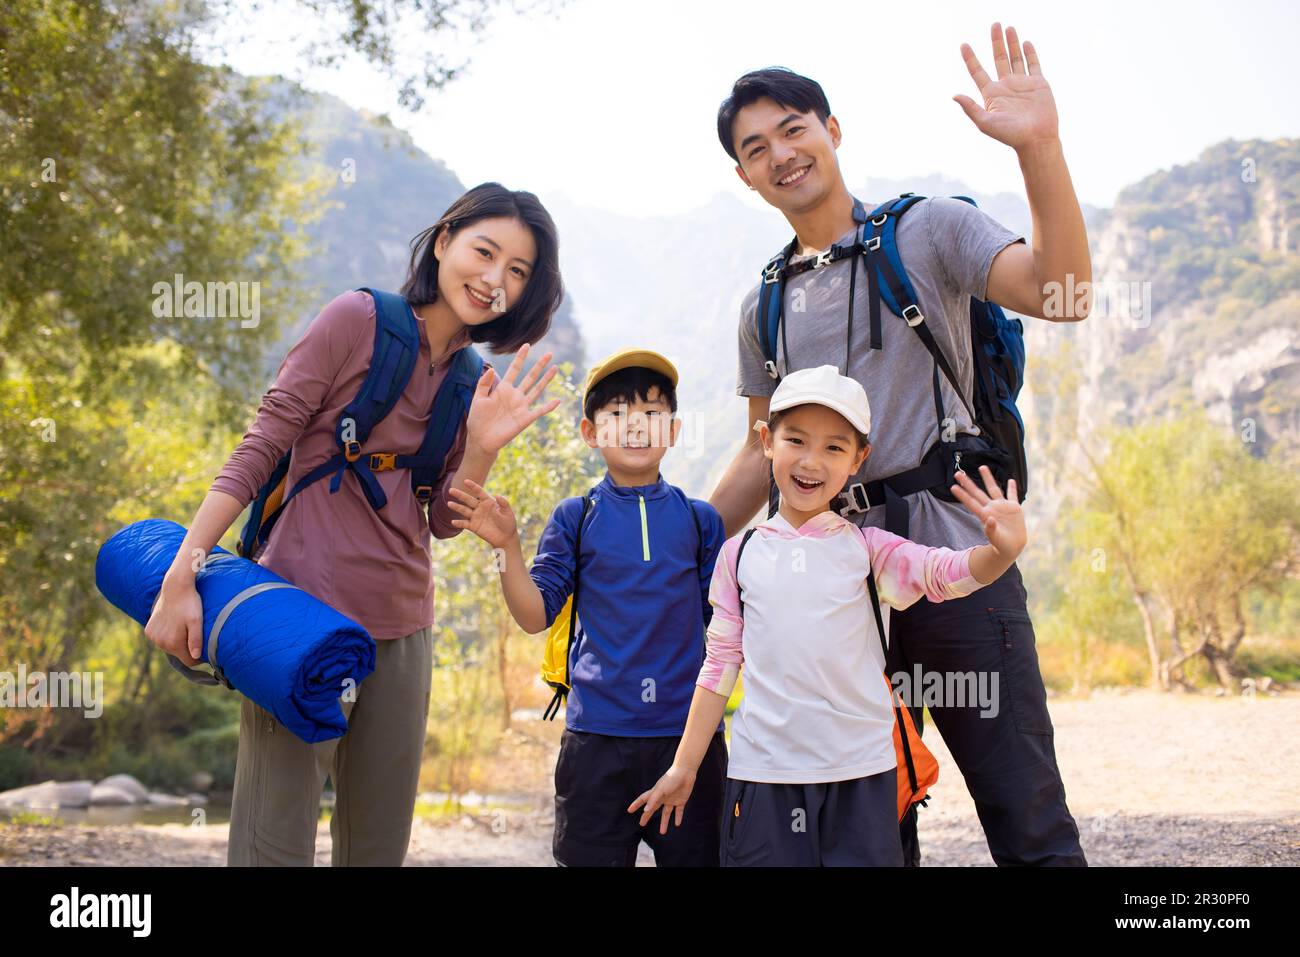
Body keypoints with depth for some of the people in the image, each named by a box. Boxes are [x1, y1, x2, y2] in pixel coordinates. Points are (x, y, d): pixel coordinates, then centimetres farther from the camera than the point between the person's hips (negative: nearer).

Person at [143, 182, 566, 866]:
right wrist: (180, 578, -14)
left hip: (401, 631, 7)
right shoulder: (359, 320, -6)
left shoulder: (472, 379, 12)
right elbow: (259, 450, -8)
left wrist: (484, 447, -7)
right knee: (274, 848, -6)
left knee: (377, 849, 13)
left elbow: (443, 522, 11)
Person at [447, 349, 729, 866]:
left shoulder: (700, 520, 7)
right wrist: (508, 547, -12)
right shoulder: (575, 519, 5)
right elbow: (535, 615, 0)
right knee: (591, 856, 5)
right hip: (598, 733, -1)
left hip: (688, 729, 1)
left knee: (693, 856, 8)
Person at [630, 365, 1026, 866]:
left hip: (860, 772, -1)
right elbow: (720, 664, 10)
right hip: (762, 774, 1)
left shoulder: (866, 547, 2)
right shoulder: (740, 554, 6)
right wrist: (683, 767, 9)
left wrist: (1001, 551, -35)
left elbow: (947, 572, -13)